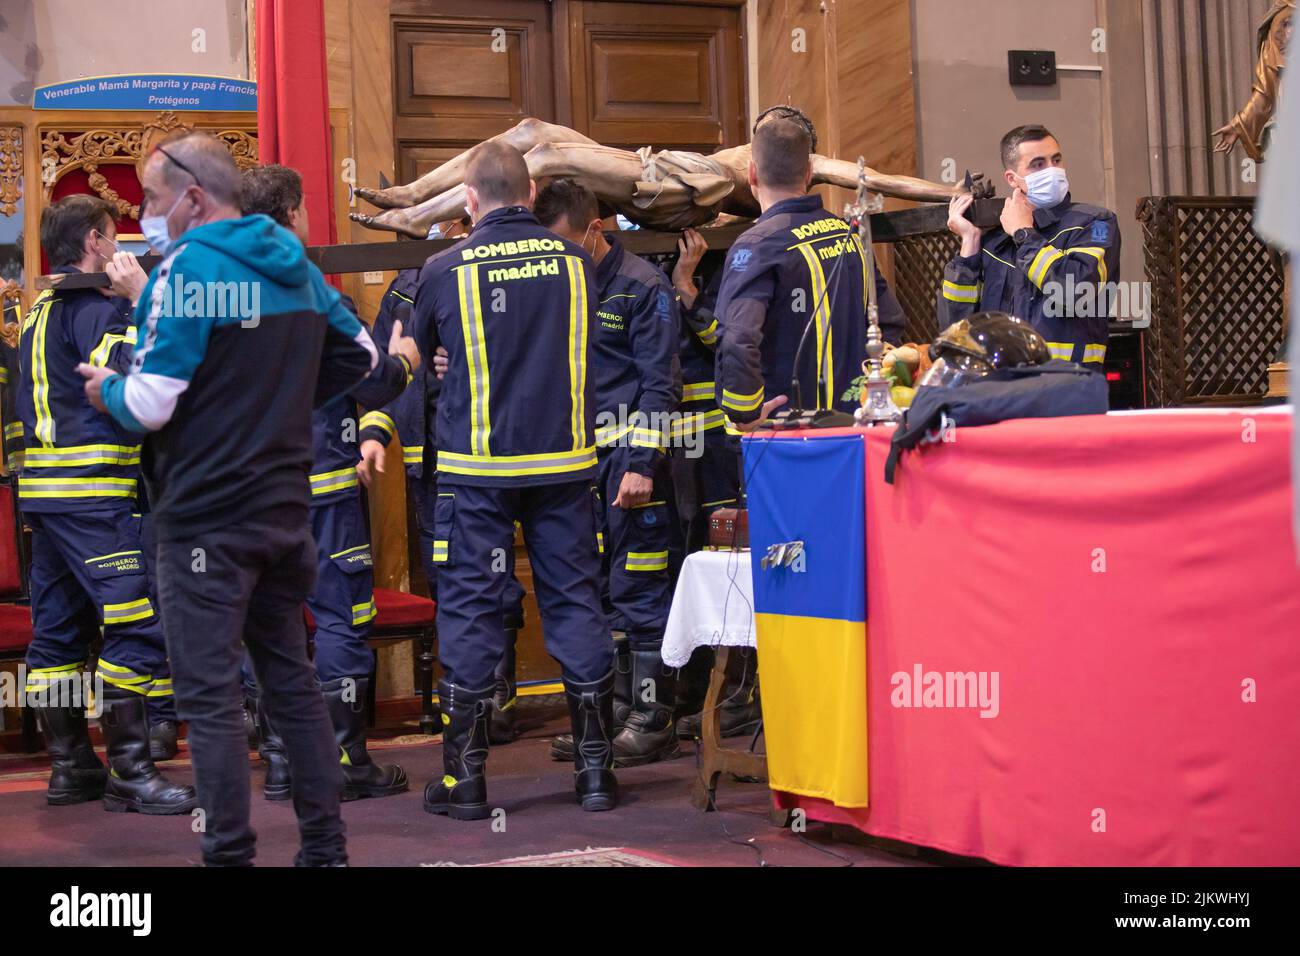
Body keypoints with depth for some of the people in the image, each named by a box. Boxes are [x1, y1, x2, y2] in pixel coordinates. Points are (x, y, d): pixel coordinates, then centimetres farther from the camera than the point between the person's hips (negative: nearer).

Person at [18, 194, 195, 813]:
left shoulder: (38, 313, 19)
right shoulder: (96, 307, -10)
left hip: (44, 489, 10)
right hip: (96, 493, -10)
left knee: (58, 628, 11)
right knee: (136, 624, -8)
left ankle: (69, 767, 17)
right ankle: (130, 772, -9)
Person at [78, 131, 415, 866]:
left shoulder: (188, 268, -14)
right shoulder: (295, 264, 9)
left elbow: (151, 404, -19)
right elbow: (361, 354, 17)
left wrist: (107, 388, 2)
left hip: (206, 518, -8)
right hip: (284, 508, 8)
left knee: (210, 694, -3)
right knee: (292, 679, 15)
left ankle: (231, 854, -1)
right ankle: (326, 846, 19)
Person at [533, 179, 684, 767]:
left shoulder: (642, 287, -6)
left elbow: (659, 383, -10)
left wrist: (641, 464, -16)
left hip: (631, 454, -7)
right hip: (581, 459, 7)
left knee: (640, 590, -4)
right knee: (596, 591, 11)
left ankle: (652, 719, 3)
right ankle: (613, 712, 19)